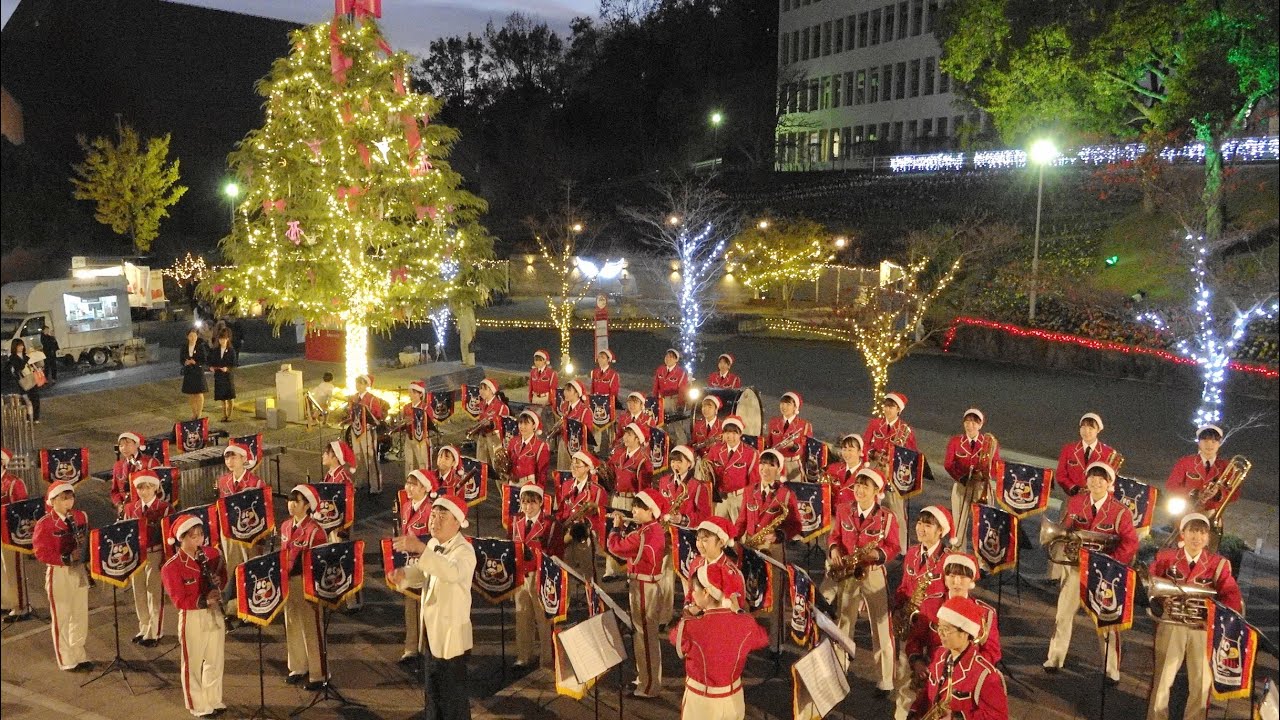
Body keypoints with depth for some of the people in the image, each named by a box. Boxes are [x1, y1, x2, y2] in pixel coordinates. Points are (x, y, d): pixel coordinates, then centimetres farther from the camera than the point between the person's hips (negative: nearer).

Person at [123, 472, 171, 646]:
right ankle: (144, 629, 29)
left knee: (155, 594, 3)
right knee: (139, 593, 14)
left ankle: (154, 633, 14)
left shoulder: (164, 508, -8)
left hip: (156, 555, -5)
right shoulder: (130, 508, 5)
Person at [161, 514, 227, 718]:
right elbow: (179, 600, -19)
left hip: (215, 613, 5)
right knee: (193, 664, 7)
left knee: (216, 660, 16)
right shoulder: (172, 567, -17)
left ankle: (214, 700, 33)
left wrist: (219, 582, -11)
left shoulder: (212, 553, -1)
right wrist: (204, 601, -31)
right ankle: (198, 706, 22)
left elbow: (223, 577, 12)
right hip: (192, 618, -5)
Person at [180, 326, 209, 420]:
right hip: (188, 373, 4)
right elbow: (181, 359, 8)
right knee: (191, 395, 10)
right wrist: (185, 362, -13)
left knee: (199, 394, -1)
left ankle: (199, 415, 7)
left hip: (198, 372, -4)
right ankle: (194, 414, 21)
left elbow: (205, 360, -7)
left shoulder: (201, 347, -8)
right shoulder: (184, 347, 3)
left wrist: (195, 362, -21)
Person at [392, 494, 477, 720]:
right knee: (433, 690, 23)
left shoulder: (464, 550, -23)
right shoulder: (433, 544, 4)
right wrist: (403, 573, -6)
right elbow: (424, 572, 17)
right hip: (431, 630, 8)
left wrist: (420, 548, -54)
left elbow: (452, 572, -44)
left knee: (453, 695, 3)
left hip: (452, 633, -8)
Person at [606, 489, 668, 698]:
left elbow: (615, 547, -20)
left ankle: (649, 686, 12)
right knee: (647, 635, 21)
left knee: (645, 637, 1)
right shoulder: (655, 529, 6)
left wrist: (616, 526, -6)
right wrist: (622, 528, 5)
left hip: (643, 588, -10)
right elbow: (630, 546, 12)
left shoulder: (644, 534, -24)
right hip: (649, 586, 10)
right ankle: (646, 678, 35)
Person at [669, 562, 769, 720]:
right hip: (733, 700, 3)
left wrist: (693, 614, 10)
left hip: (700, 702, -3)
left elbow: (675, 636, -2)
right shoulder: (746, 624, -16)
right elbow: (763, 639, 7)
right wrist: (737, 611, 12)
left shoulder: (690, 627, -26)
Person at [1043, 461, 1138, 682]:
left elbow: (1130, 544, -12)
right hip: (1075, 566, 3)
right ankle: (1054, 659, 21)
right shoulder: (1074, 502, 1)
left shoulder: (1120, 512, -9)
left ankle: (1112, 670, 15)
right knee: (1063, 614, 8)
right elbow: (1064, 530, 9)